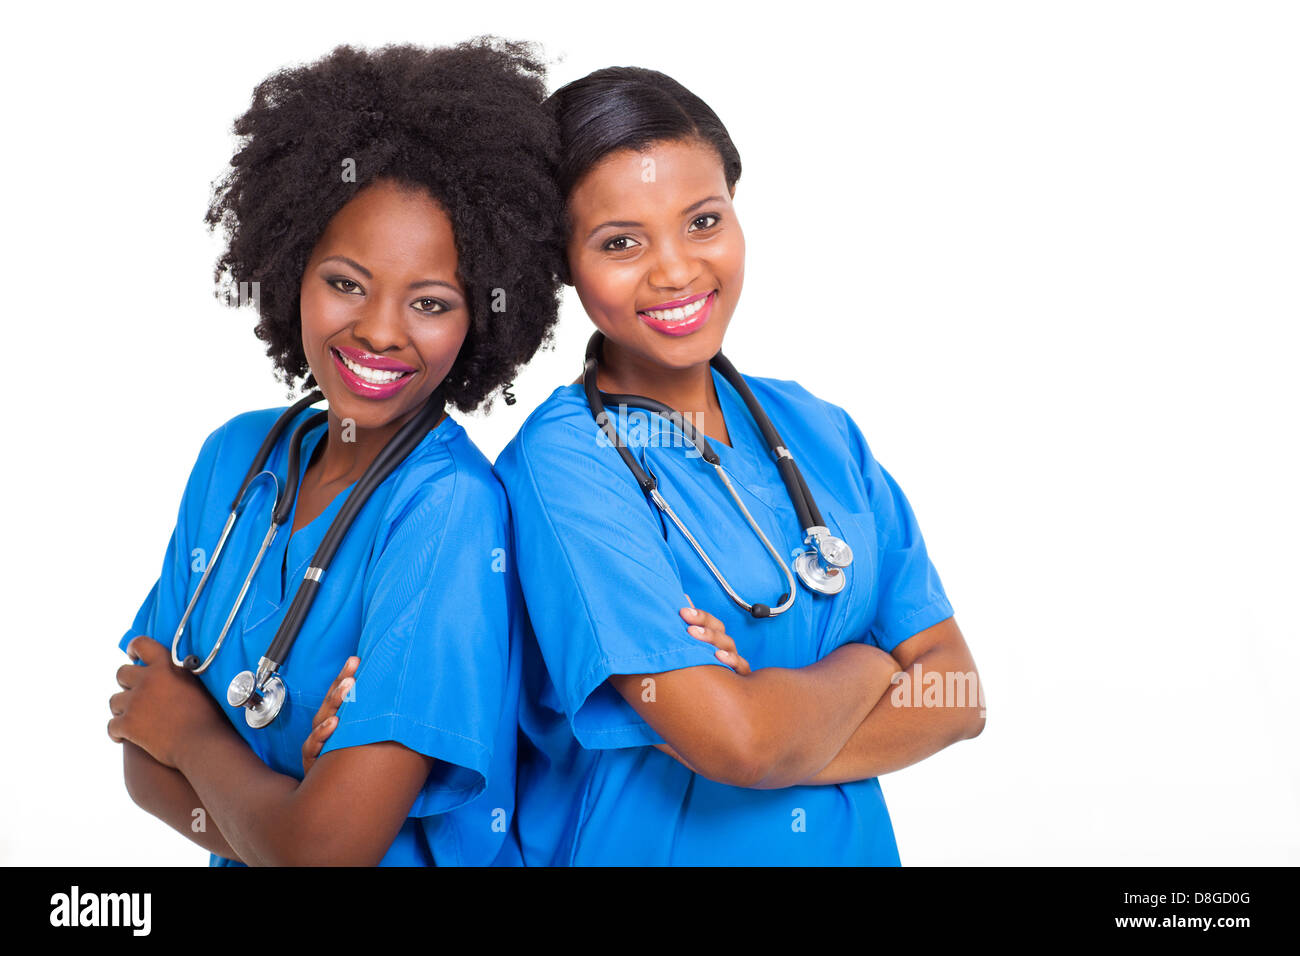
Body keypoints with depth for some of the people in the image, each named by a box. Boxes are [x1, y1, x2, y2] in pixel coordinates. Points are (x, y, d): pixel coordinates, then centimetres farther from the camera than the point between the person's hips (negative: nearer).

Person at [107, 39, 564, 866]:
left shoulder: (454, 506, -26)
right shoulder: (236, 456, -6)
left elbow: (327, 843, -28)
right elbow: (147, 765, -6)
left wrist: (191, 728, -12)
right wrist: (289, 803, -23)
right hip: (249, 845, 5)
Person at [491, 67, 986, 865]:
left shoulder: (819, 430, -2)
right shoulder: (562, 461, -20)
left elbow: (956, 696, -6)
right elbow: (739, 740, -27)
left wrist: (788, 736, -21)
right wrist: (866, 667, -9)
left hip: (849, 839, 5)